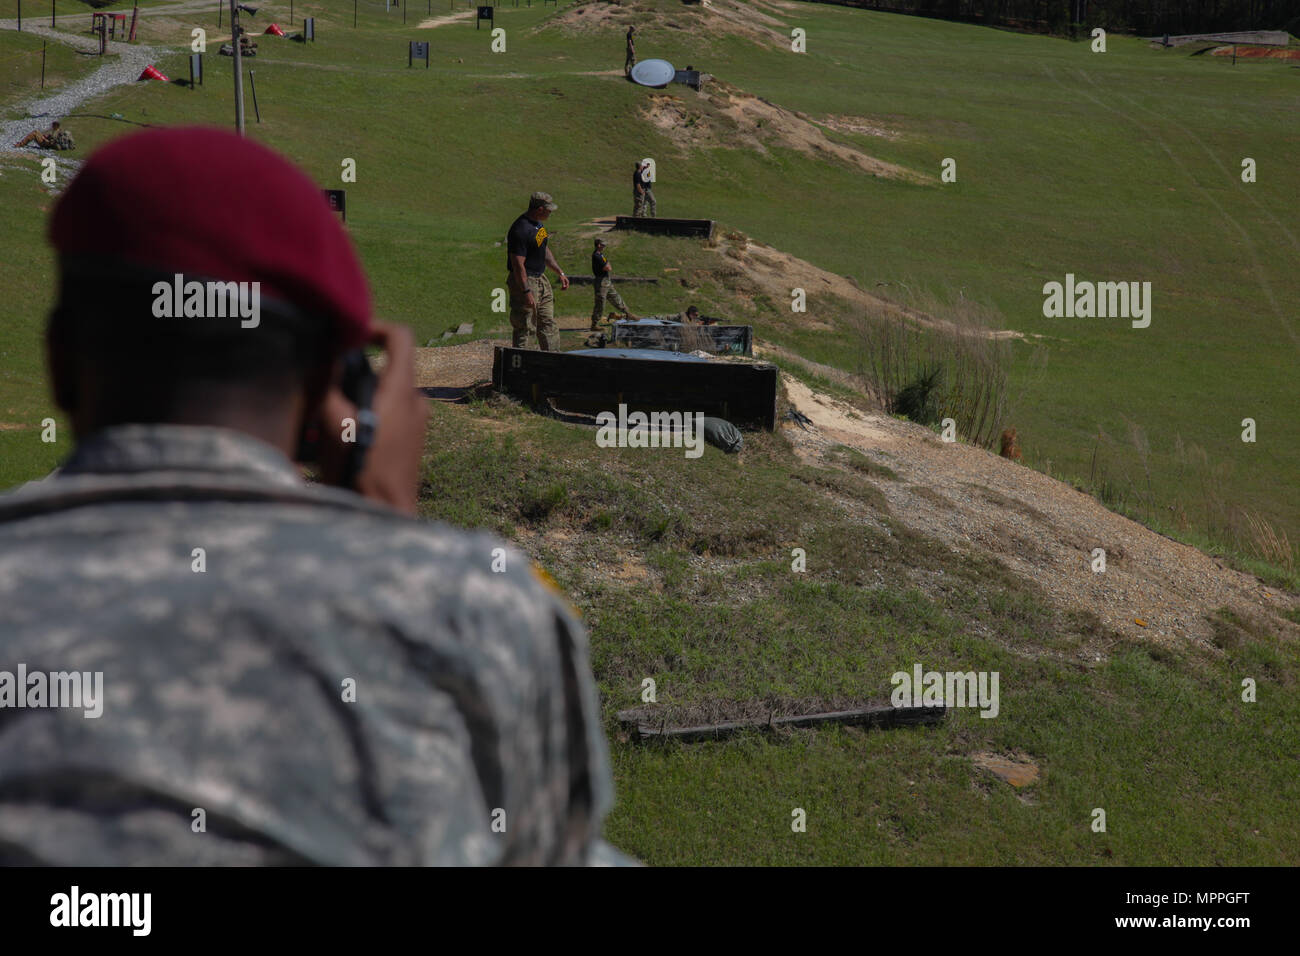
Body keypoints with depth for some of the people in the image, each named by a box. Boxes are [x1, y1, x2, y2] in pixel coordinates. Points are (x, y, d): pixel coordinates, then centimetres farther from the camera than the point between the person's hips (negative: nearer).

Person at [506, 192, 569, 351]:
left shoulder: (538, 224, 9)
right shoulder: (521, 230, -23)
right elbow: (518, 265, -25)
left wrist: (560, 273, 22)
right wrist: (526, 292, -27)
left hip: (541, 279, 10)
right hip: (525, 281, -10)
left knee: (548, 324, 14)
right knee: (523, 327, -4)